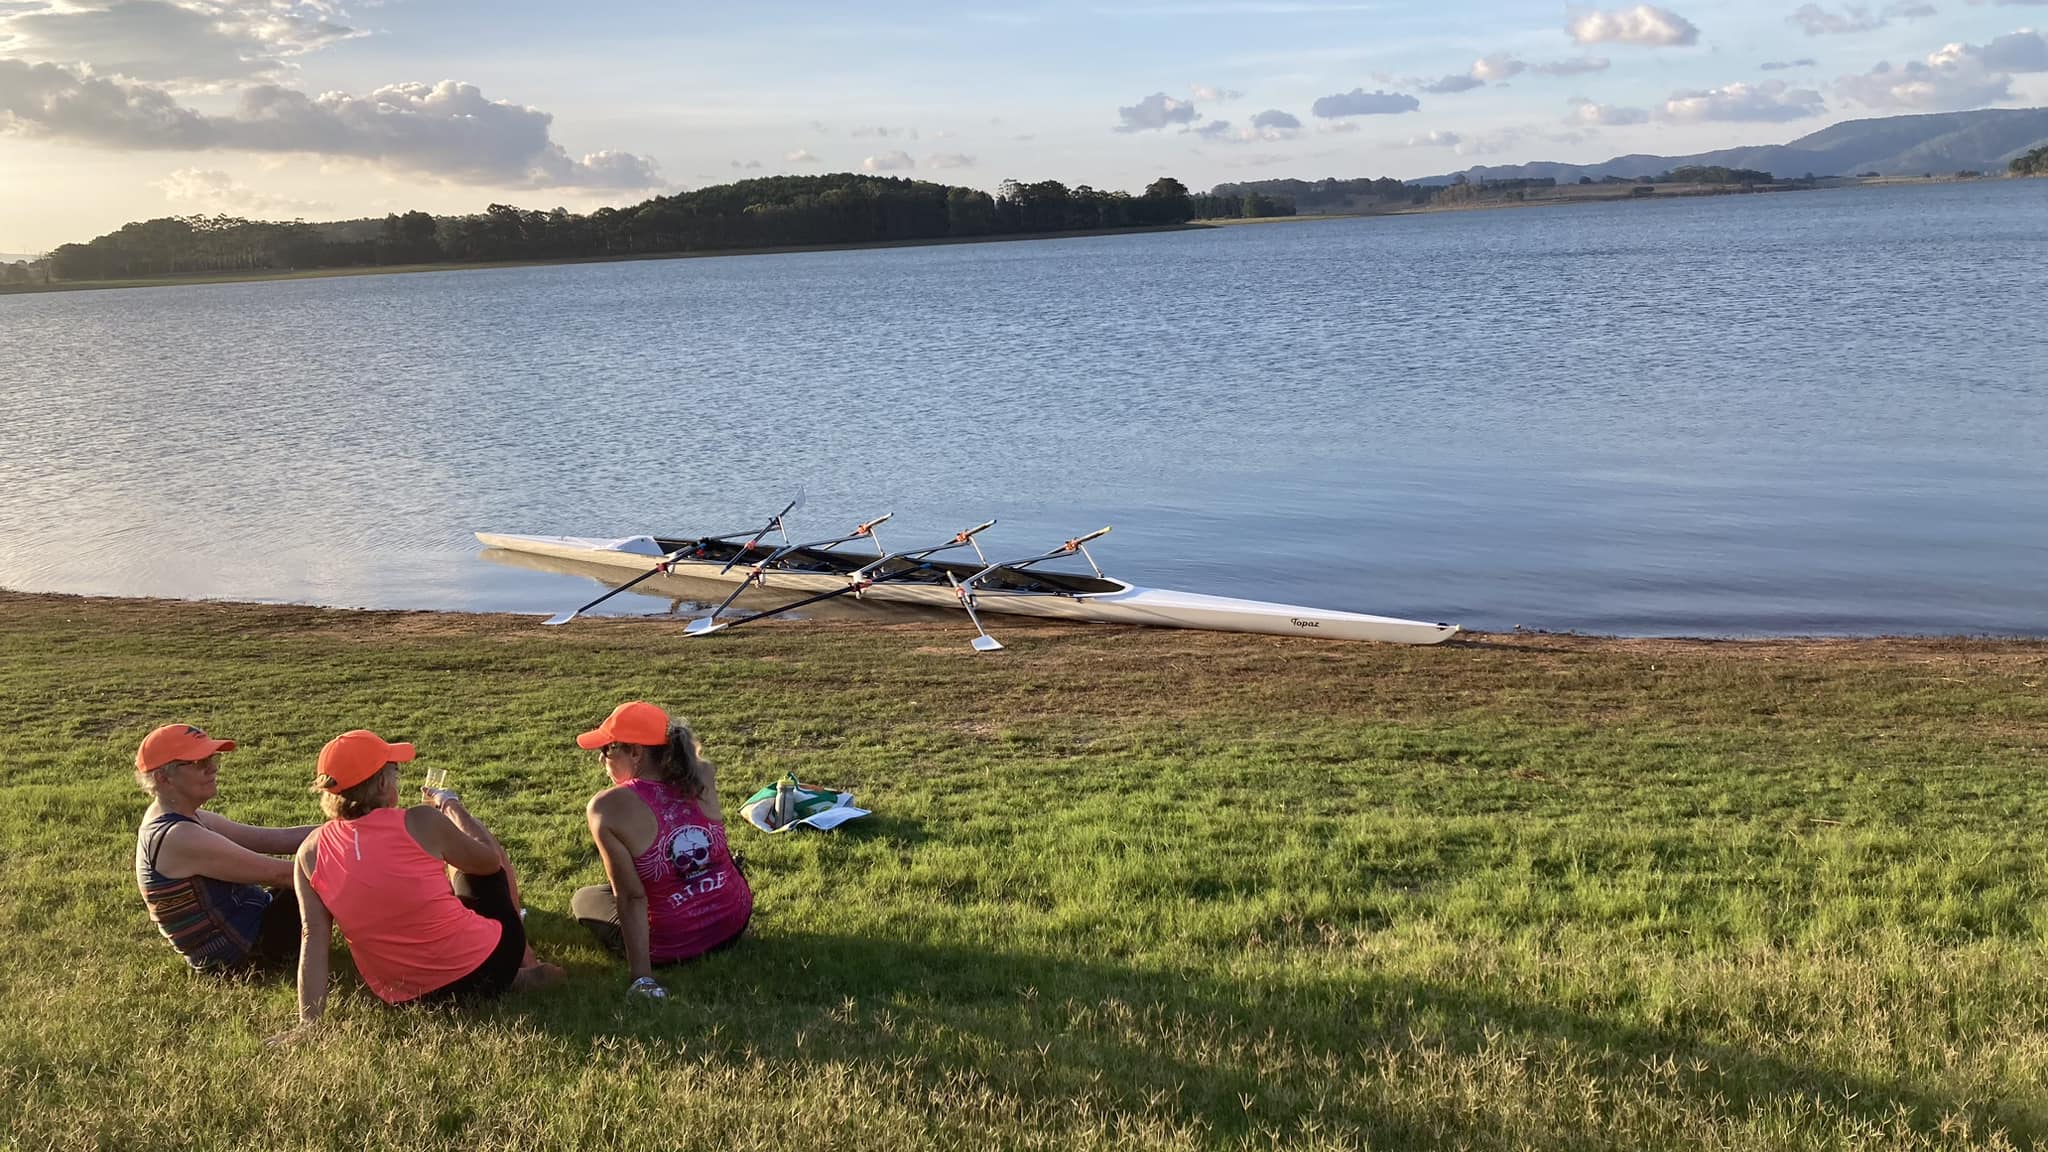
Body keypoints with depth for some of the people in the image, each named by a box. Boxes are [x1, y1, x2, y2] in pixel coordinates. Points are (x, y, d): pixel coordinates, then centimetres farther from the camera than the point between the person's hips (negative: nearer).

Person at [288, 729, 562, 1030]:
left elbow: (313, 940, -11)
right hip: (484, 969, -4)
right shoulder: (420, 823, -18)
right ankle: (524, 970, 36)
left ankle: (514, 979, 36)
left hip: (406, 1000, 4)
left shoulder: (311, 852, -8)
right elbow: (489, 859, 0)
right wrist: (451, 806, 15)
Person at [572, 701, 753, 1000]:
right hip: (736, 919, 5)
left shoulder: (607, 807, -22)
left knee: (582, 899, 24)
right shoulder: (702, 776, -10)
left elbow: (631, 897, -23)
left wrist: (642, 978, -21)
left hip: (673, 946, -5)